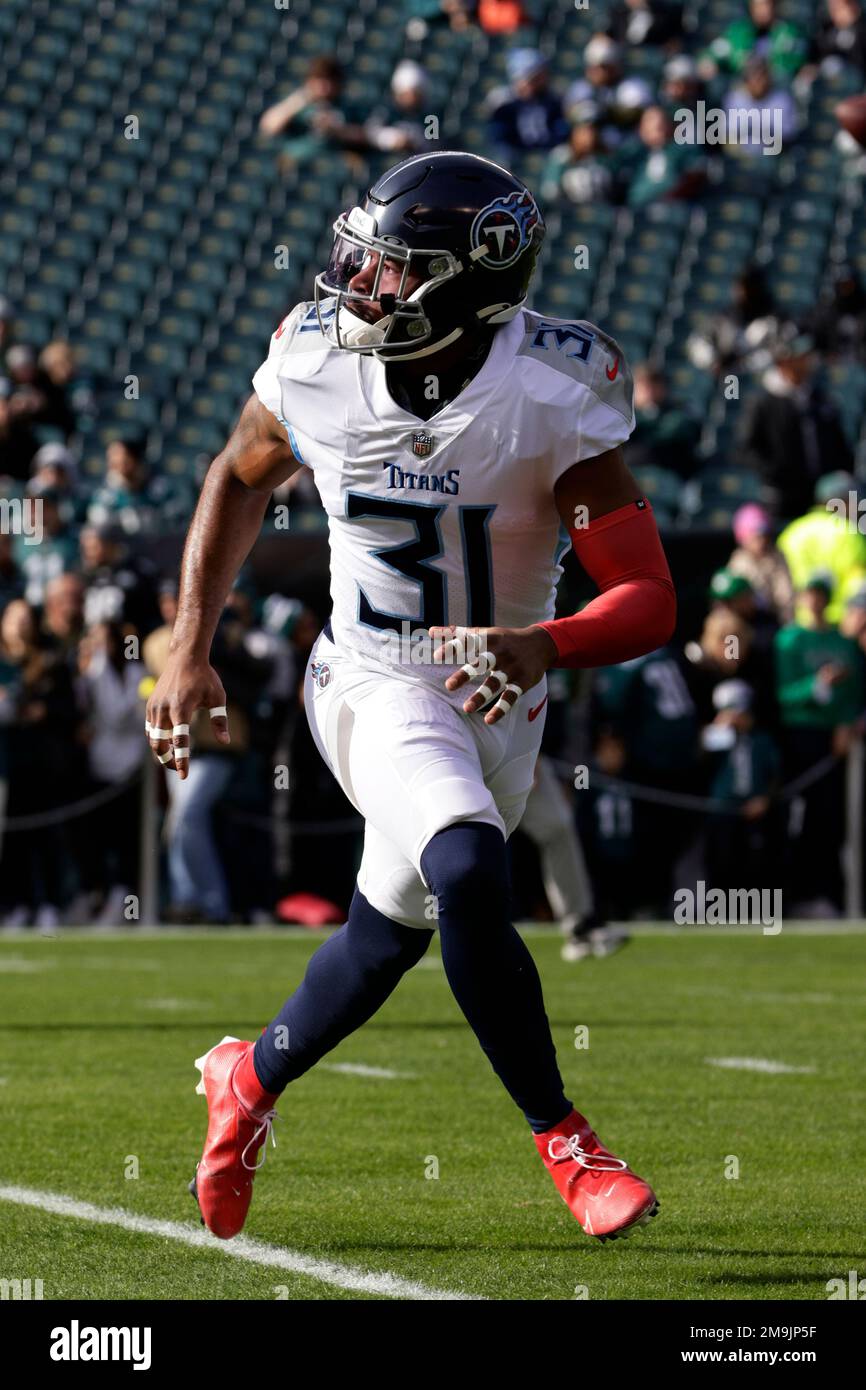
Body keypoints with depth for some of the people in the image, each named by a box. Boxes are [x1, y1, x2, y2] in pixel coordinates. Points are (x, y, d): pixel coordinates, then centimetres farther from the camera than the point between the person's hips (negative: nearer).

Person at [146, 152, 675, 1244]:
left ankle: (251, 1078, 44)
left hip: (498, 694, 1)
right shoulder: (317, 367, -14)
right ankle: (565, 1144, -12)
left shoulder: (553, 396, -21)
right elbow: (239, 481, 9)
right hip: (375, 685, -1)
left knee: (389, 938, 15)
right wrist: (188, 651, 6)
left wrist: (542, 646, -42)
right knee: (468, 879, -27)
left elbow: (649, 600, -22)